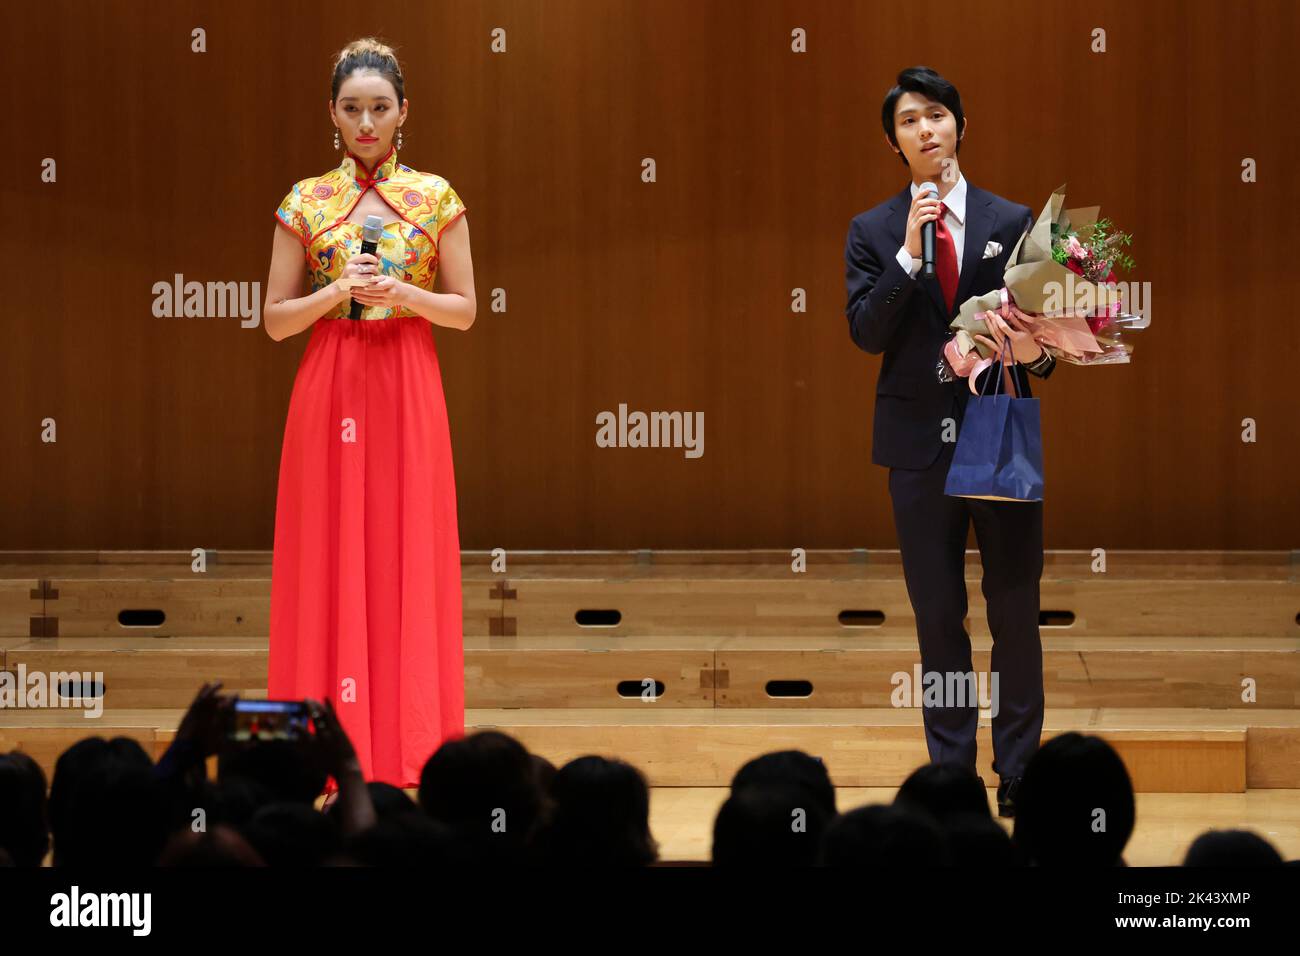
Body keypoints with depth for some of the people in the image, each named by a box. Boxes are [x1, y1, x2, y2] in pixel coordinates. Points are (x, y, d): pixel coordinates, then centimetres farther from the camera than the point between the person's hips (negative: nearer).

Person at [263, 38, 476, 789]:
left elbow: (465, 309, 3)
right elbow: (276, 319, 3)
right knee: (331, 559, 0)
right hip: (330, 389, 0)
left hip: (408, 391, 0)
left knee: (409, 555, 0)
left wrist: (401, 292, -14)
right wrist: (336, 293, -14)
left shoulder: (436, 198, 3)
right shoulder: (306, 202, 4)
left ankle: (409, 740, 5)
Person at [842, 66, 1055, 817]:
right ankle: (951, 769, 14)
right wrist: (909, 254, -18)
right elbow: (866, 333, -7)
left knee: (1016, 610, 3)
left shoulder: (1013, 221, 3)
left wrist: (1035, 354, -18)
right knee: (938, 614, 7)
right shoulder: (873, 232, 3)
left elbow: (1038, 321, 4)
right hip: (921, 440, 0)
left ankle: (1019, 771, 11)